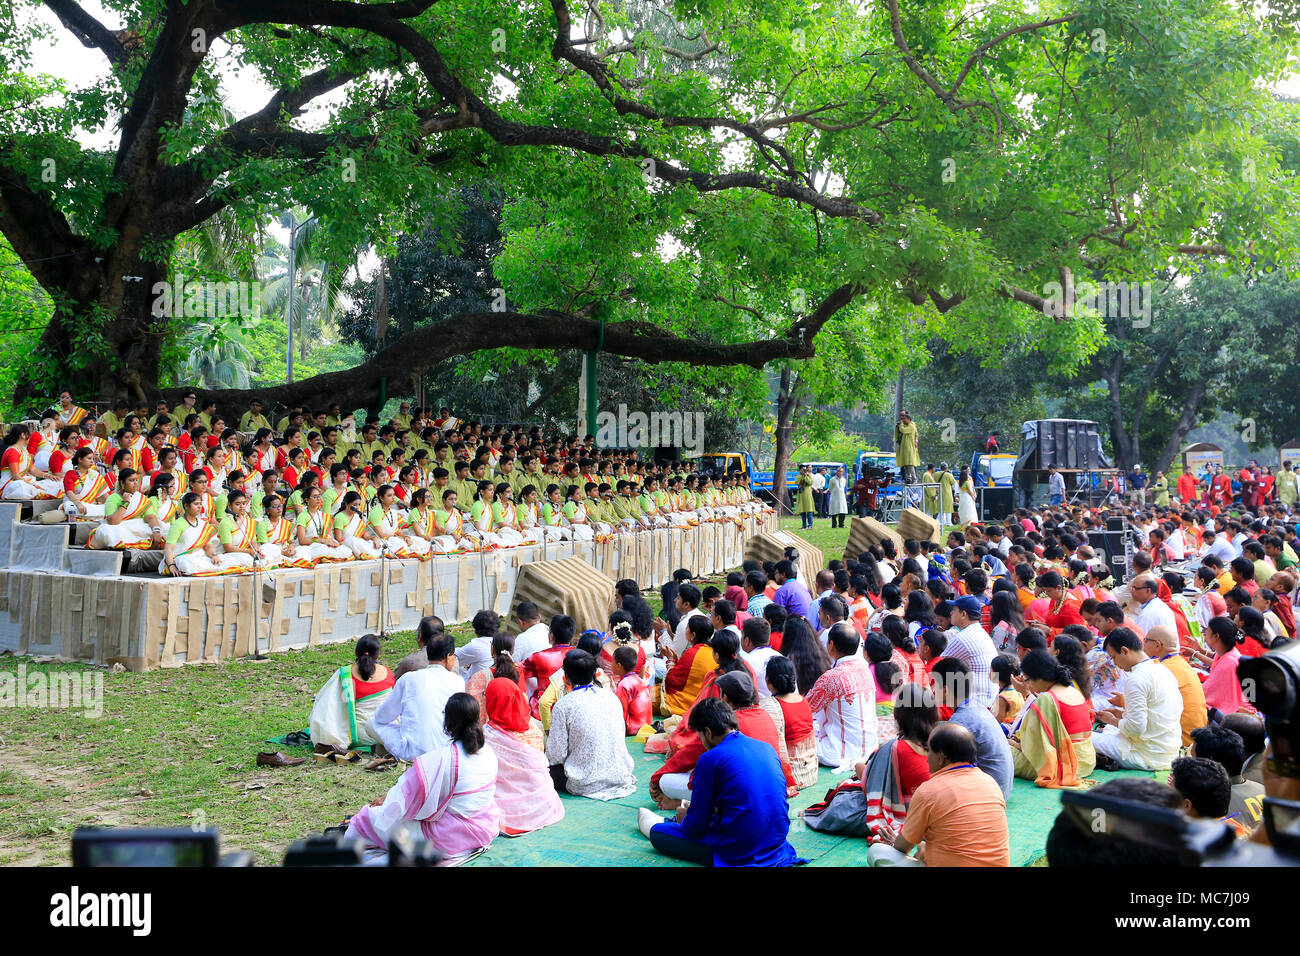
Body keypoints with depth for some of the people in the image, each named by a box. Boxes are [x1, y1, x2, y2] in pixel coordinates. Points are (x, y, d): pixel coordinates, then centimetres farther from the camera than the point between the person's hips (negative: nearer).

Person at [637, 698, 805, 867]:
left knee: (657, 834, 12)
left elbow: (696, 825, -7)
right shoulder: (767, 748, 6)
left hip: (737, 855, -7)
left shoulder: (710, 759, -14)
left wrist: (686, 820, 16)